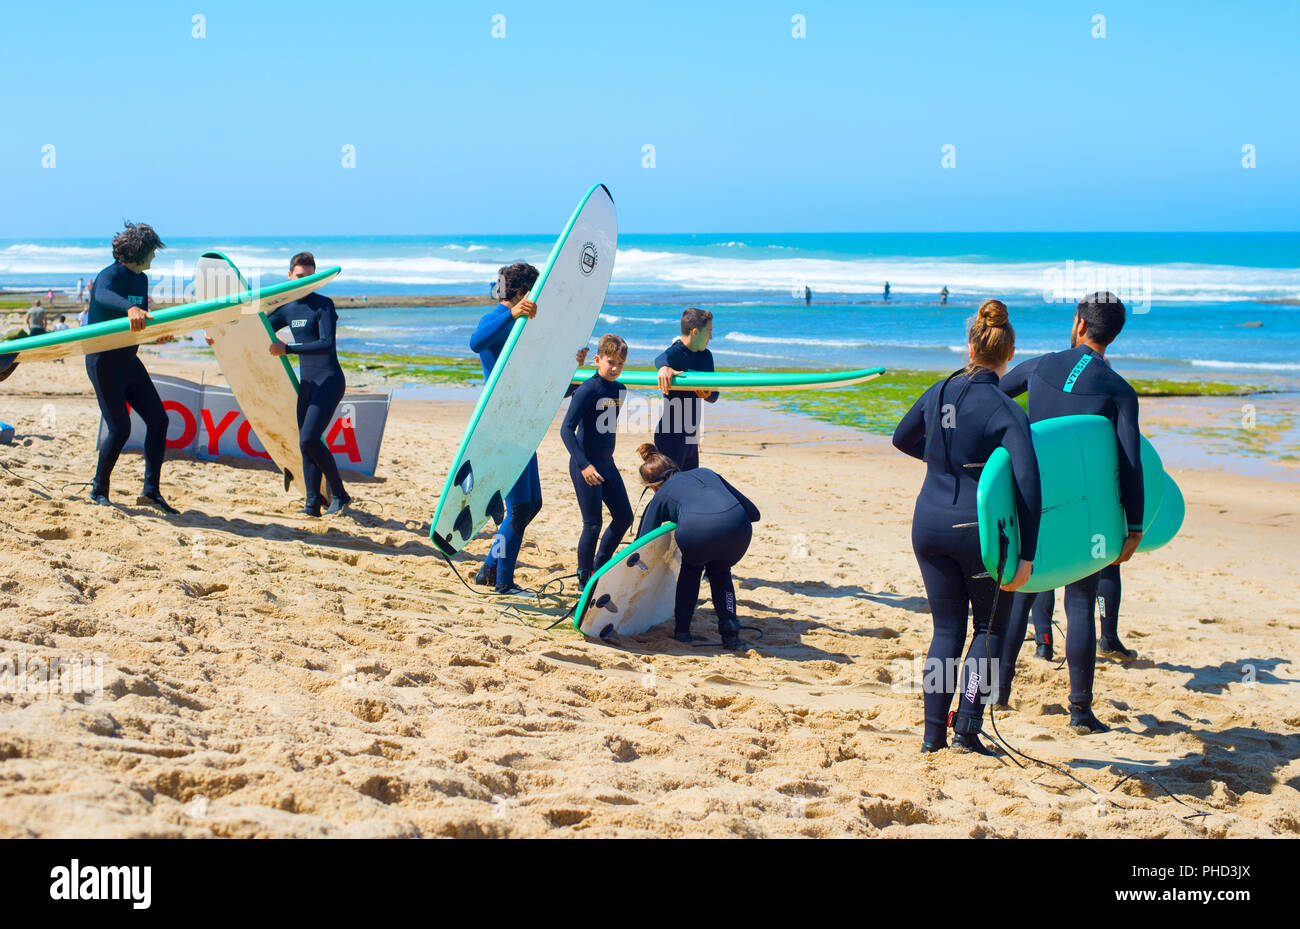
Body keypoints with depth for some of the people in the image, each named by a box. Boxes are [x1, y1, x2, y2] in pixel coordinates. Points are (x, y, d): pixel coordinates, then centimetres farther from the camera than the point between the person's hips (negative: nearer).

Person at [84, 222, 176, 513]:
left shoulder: (141, 279, 11)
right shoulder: (112, 275, -15)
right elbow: (102, 295, -40)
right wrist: (130, 308, -59)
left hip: (128, 359, 8)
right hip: (104, 361, -8)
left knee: (158, 419, 0)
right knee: (120, 429, -10)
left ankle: (151, 490, 5)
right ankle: (99, 491, 10)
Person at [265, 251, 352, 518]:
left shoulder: (324, 305, -8)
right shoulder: (288, 309, 13)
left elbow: (327, 344, -21)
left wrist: (288, 349, -25)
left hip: (330, 381, -8)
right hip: (307, 383, 8)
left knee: (309, 439, -17)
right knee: (306, 443, 3)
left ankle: (339, 494, -6)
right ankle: (313, 503, 6)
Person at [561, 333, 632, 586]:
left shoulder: (619, 389, 6)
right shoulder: (588, 389, -16)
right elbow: (566, 429, -20)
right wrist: (584, 465, -27)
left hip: (606, 463, 8)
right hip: (585, 466, -8)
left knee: (624, 517, 11)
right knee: (593, 524, -5)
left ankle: (599, 567, 27)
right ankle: (585, 582, 8)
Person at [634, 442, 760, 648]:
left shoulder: (660, 496, 31)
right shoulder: (705, 473, 38)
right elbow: (753, 512, 33)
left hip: (696, 530, -2)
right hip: (738, 528, 2)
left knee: (691, 569, 34)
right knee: (719, 572, 33)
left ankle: (682, 629, 30)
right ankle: (729, 628, 16)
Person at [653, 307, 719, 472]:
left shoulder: (705, 356, 11)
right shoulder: (675, 352, -13)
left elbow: (714, 396, 13)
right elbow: (660, 359, -38)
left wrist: (707, 394, -11)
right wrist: (664, 367, -63)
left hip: (691, 435, 8)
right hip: (670, 436, -8)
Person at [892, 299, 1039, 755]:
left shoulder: (939, 392, 2)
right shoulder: (1005, 409, -14)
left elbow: (902, 438, 20)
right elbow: (1027, 483, -22)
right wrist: (1025, 554, -21)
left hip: (928, 524, 4)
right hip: (979, 528, -4)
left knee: (947, 628, 15)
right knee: (991, 626, 16)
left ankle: (933, 731, 13)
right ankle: (968, 723, 7)